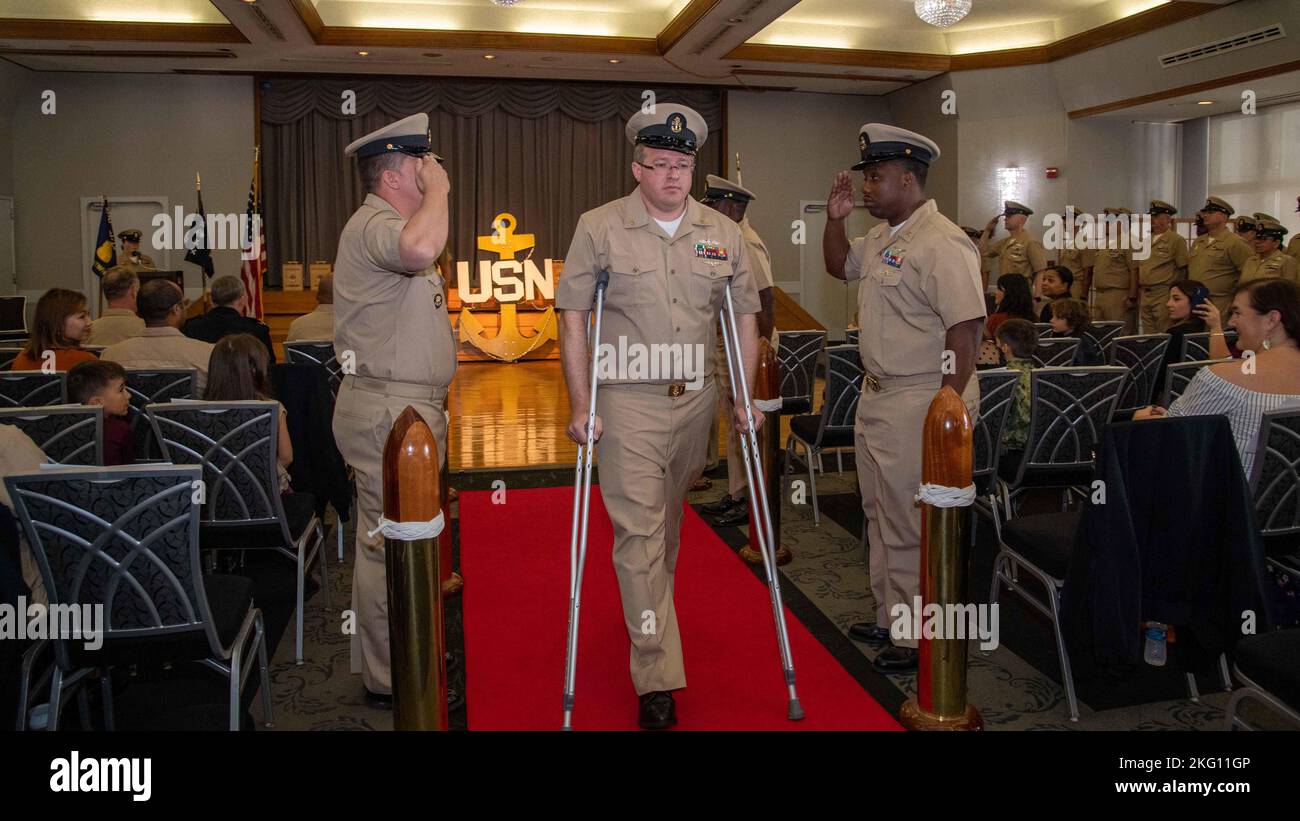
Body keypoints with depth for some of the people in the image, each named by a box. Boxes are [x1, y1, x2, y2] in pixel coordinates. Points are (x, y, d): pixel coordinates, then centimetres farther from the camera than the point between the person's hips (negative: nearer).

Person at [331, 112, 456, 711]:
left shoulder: (389, 225, 21)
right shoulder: (373, 225, -16)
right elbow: (420, 248, -41)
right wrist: (438, 189, -20)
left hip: (406, 407, 11)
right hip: (390, 409, -11)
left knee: (388, 540, 18)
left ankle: (385, 659, 32)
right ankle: (390, 680, 8)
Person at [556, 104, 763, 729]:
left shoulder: (723, 233, 6)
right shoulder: (599, 228, -3)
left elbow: (744, 317, 11)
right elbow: (573, 315, -4)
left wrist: (745, 397, 5)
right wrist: (579, 404, -9)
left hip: (696, 398, 4)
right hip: (627, 401, -3)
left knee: (669, 518, 19)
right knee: (639, 530, -6)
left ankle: (651, 608, 45)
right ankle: (657, 680, -1)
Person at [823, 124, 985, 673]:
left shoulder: (941, 243, -18)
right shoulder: (881, 237, 11)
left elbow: (965, 331, -23)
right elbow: (839, 266, 30)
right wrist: (835, 218, 12)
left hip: (918, 405, -10)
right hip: (875, 398, 10)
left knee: (910, 528, -1)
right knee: (881, 517, 19)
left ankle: (919, 639, 14)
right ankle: (890, 620, 35)